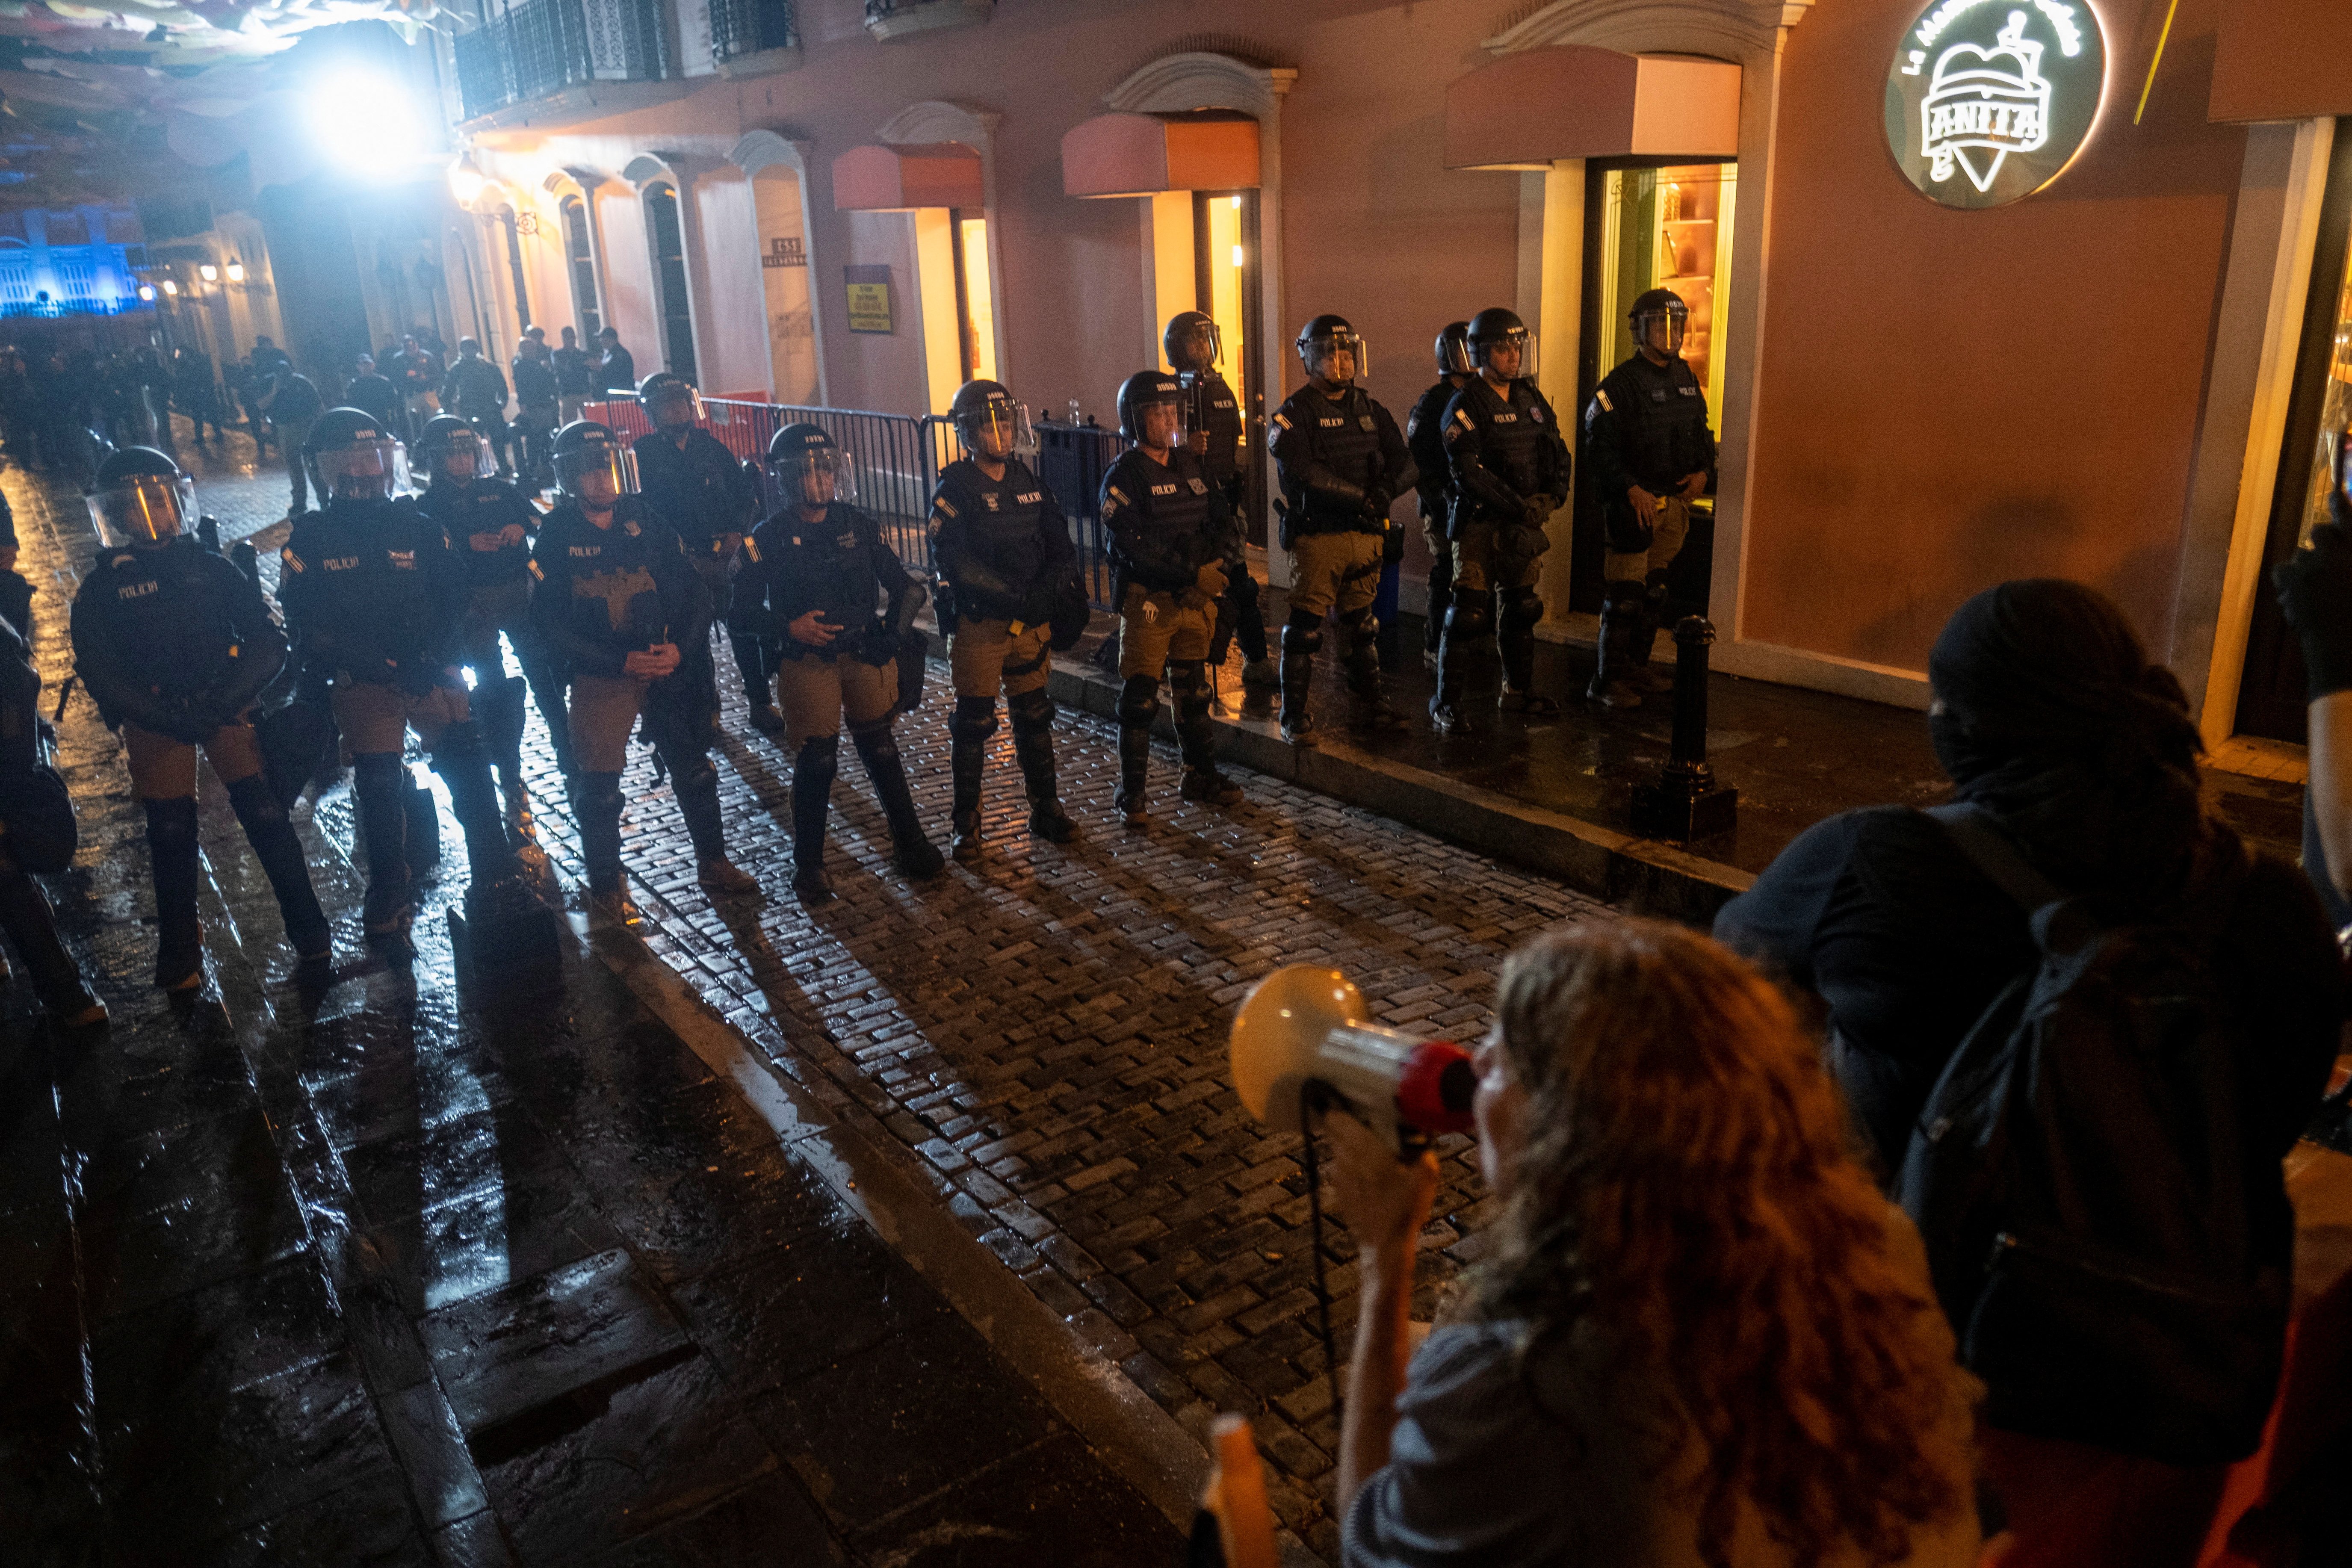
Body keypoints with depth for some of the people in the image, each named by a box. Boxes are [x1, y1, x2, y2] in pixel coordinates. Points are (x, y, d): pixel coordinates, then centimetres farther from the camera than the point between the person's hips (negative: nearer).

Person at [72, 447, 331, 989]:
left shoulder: (212, 569, 0)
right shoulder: (103, 588, -1)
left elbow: (267, 642, -5)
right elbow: (101, 675, -5)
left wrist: (221, 704, -18)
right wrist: (169, 719, -17)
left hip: (226, 711, 0)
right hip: (154, 722, 0)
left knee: (266, 816, -6)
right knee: (172, 837, 5)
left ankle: (308, 928, 6)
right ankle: (178, 952, 21)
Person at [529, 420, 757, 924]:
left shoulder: (647, 520, 1)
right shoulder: (555, 537, -6)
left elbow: (695, 590, 2)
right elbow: (550, 622, -9)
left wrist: (680, 646, -14)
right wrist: (622, 662, -17)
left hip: (667, 666, 3)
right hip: (601, 676, -3)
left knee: (695, 770, 9)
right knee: (599, 788, 1)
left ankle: (713, 864, 26)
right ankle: (605, 888, 17)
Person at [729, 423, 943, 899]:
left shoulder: (857, 524, 3)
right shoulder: (767, 539, -7)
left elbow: (897, 582, 13)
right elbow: (740, 613, -6)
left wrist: (891, 629, -1)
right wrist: (789, 627, -20)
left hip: (865, 657, 3)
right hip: (807, 663, -3)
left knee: (881, 751, 10)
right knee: (816, 762, 1)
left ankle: (909, 843, 23)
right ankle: (808, 863, 16)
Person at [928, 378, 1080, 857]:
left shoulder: (1029, 484, 10)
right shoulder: (954, 489, -7)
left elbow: (1061, 548, 7)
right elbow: (952, 560, -18)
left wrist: (1045, 590, -12)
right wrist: (1013, 594, -23)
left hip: (1031, 621, 5)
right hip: (977, 624, -5)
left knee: (1034, 718, 12)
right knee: (973, 724, 3)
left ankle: (1046, 811, 24)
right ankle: (966, 823, 13)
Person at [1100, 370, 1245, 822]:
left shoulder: (1191, 466, 11)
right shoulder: (1124, 477, -10)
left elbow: (1221, 521, 11)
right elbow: (1135, 548, -19)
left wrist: (1217, 565, -10)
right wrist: (1193, 574, -22)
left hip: (1196, 598, 6)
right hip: (1148, 602, -6)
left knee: (1194, 691, 15)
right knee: (1140, 699, 0)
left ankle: (1200, 775, 28)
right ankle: (1131, 793, 9)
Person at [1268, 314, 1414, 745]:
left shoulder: (1370, 410, 14)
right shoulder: (1295, 413, -5)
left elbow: (1404, 464, 6)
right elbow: (1304, 472, -21)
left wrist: (1385, 490, -16)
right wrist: (1360, 497, -21)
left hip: (1366, 533, 6)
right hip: (1317, 535, -6)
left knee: (1362, 626, 16)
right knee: (1305, 629, -1)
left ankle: (1368, 706, 26)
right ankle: (1295, 716, 7)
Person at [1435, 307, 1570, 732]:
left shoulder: (1531, 400, 11)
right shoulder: (1465, 406, -10)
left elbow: (1559, 455, 15)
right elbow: (1469, 473, -19)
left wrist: (1547, 499, -3)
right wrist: (1520, 508, -20)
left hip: (1524, 523, 7)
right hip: (1480, 523, -7)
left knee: (1520, 610, 15)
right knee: (1468, 614, -7)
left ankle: (1518, 693, 28)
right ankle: (1446, 704, 1)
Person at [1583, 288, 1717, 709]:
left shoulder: (1686, 377, 12)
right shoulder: (1619, 384, -11)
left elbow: (1702, 433, 21)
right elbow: (1600, 449, -16)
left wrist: (1704, 471, 3)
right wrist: (1632, 490, -24)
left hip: (1677, 501, 7)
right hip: (1635, 502, -7)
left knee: (1655, 592, 15)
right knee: (1624, 595, -6)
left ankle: (1637, 666, 27)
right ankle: (1607, 681, 1)